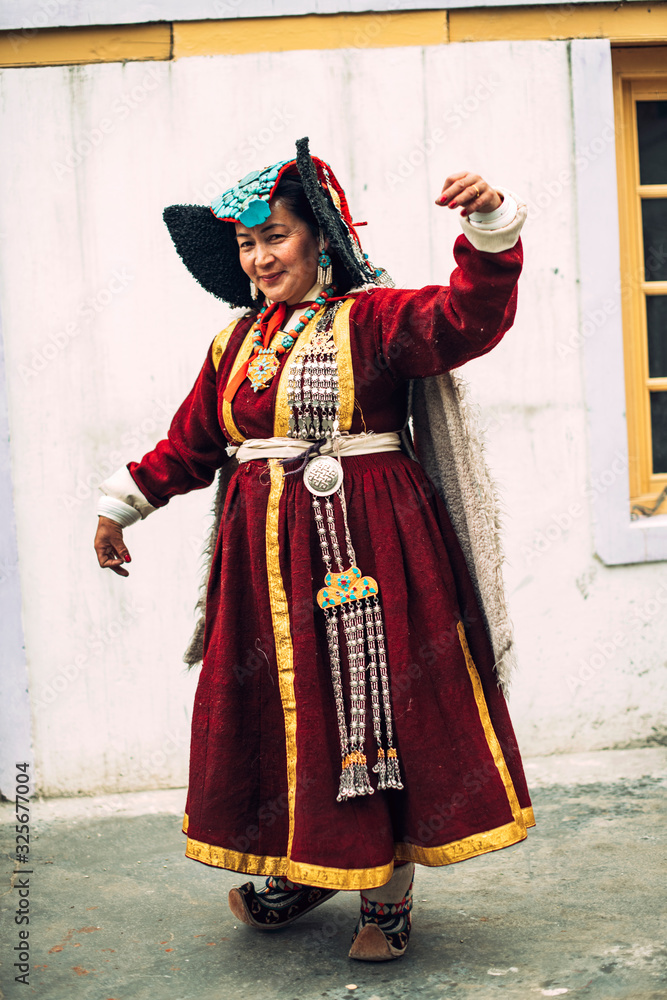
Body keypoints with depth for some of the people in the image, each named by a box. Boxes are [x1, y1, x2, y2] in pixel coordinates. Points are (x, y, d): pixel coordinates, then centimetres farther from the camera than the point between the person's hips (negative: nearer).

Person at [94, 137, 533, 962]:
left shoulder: (371, 319, -5)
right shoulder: (234, 344, 12)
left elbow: (466, 317, -21)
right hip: (267, 554, 5)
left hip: (366, 547, -5)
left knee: (377, 707, 1)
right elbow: (189, 445, 19)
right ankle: (304, 870, 30)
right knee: (281, 708, 11)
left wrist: (491, 229, -35)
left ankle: (388, 895, 15)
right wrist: (121, 505, 20)